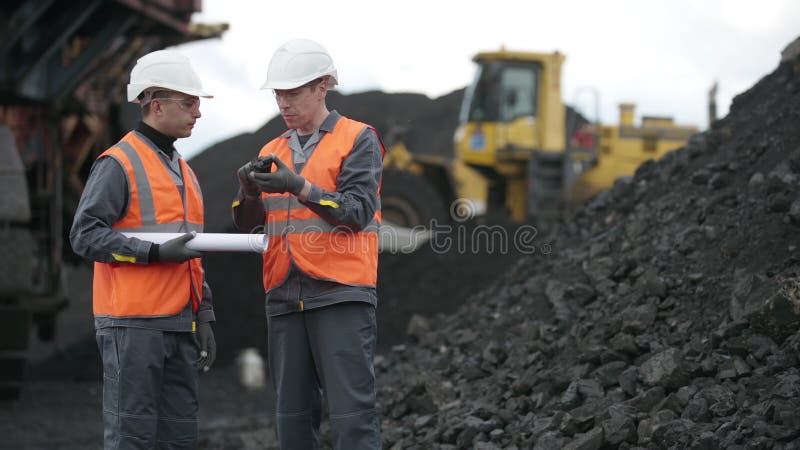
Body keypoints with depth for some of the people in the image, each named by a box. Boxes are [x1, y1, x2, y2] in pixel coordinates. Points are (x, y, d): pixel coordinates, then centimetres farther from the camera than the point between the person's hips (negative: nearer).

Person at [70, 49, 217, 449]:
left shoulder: (184, 172, 20)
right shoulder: (119, 164, -6)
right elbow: (85, 235, -15)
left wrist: (204, 317, 18)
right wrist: (156, 253, -20)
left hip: (178, 325, 8)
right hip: (133, 325, -8)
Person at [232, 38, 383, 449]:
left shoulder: (358, 140, 1)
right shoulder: (272, 152, 17)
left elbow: (358, 212, -11)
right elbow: (248, 225, 11)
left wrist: (299, 187, -22)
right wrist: (249, 192, -10)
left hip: (341, 294, -6)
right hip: (285, 299, 6)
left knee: (351, 413, -9)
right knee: (293, 416, 7)